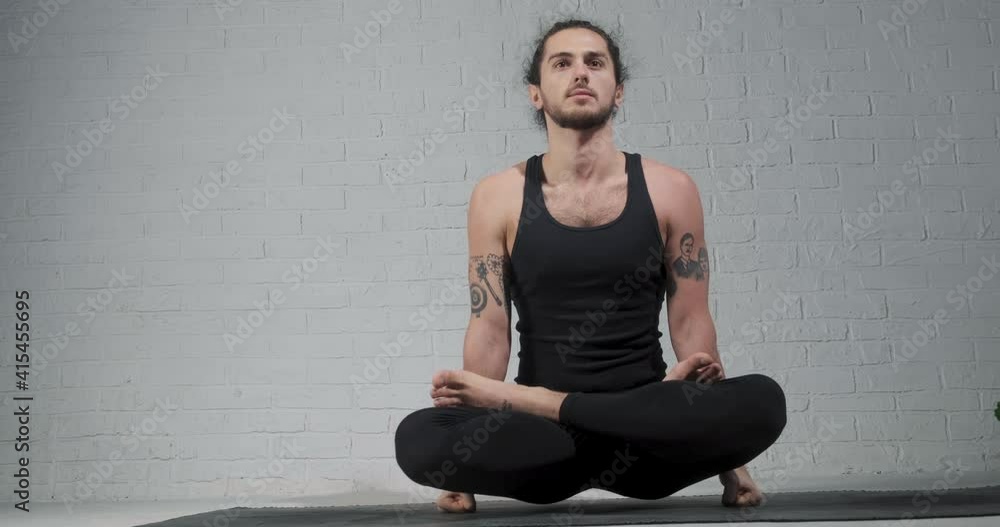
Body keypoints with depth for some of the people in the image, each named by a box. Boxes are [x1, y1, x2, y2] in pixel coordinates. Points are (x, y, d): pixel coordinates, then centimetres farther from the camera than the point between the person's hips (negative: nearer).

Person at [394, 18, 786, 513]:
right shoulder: (498, 196, 2)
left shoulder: (669, 190, 3)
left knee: (762, 400, -29)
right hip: (538, 432, -1)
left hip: (647, 418, 1)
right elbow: (489, 328, -1)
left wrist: (728, 460, -3)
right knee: (417, 438, -30)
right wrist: (465, 477, -10)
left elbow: (691, 320, 3)